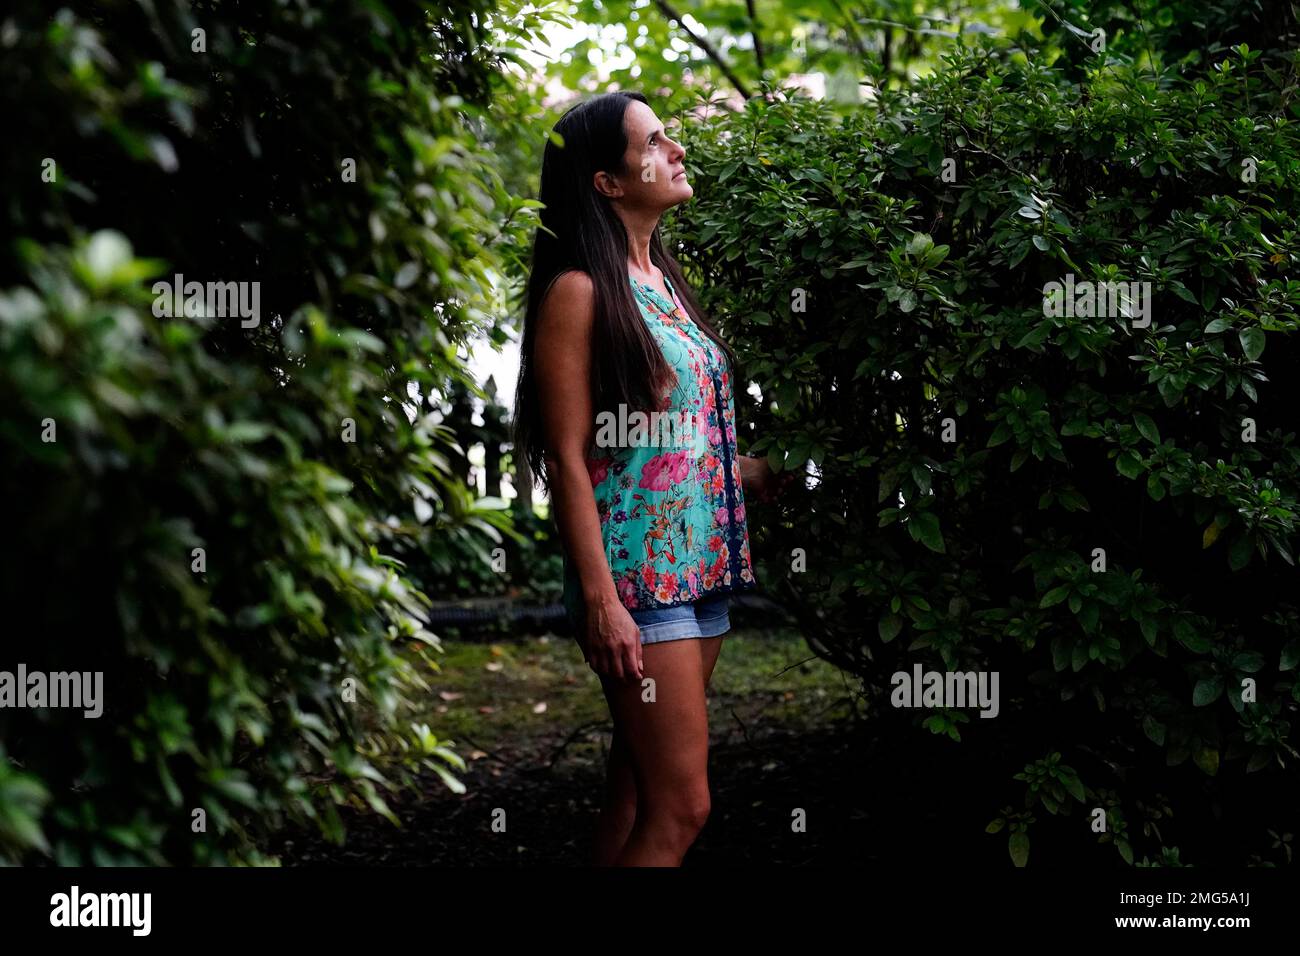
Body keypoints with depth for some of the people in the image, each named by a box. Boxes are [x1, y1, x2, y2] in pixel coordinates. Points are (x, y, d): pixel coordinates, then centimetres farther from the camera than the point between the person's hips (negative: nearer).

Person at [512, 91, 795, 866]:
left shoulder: (663, 279, 15)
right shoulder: (580, 290, -9)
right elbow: (568, 457, -13)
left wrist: (750, 473, 13)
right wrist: (601, 599, -18)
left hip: (702, 564, 8)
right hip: (638, 576, -8)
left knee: (639, 798, 11)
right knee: (681, 808, -9)